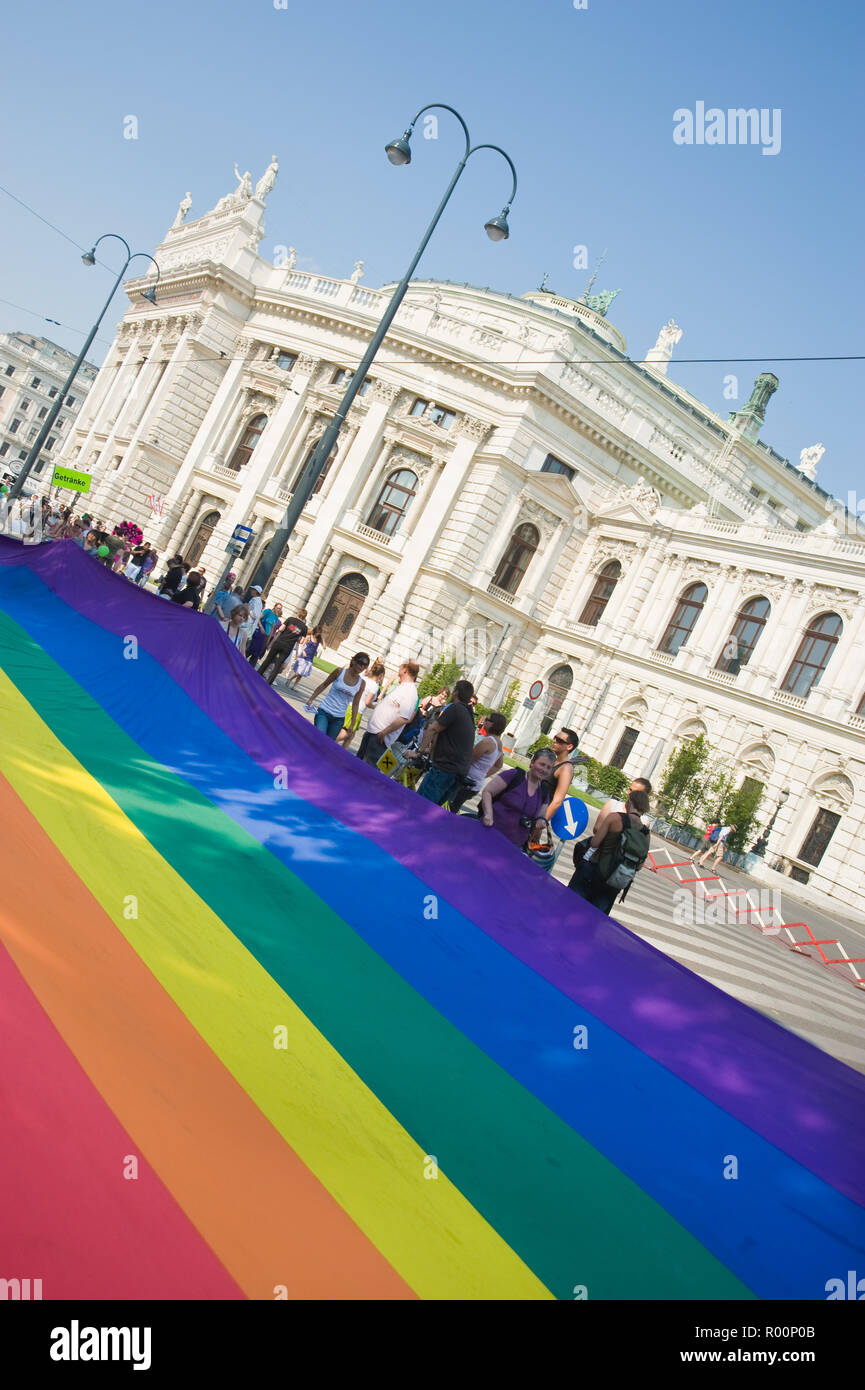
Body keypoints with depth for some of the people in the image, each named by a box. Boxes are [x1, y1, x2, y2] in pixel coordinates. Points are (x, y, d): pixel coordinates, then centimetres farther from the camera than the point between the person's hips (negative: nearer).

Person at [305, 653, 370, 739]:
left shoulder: (361, 683, 1)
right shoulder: (340, 672, -5)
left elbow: (355, 704, 8)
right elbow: (324, 685, 7)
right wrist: (311, 699, 5)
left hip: (339, 719, 2)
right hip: (324, 712, -2)